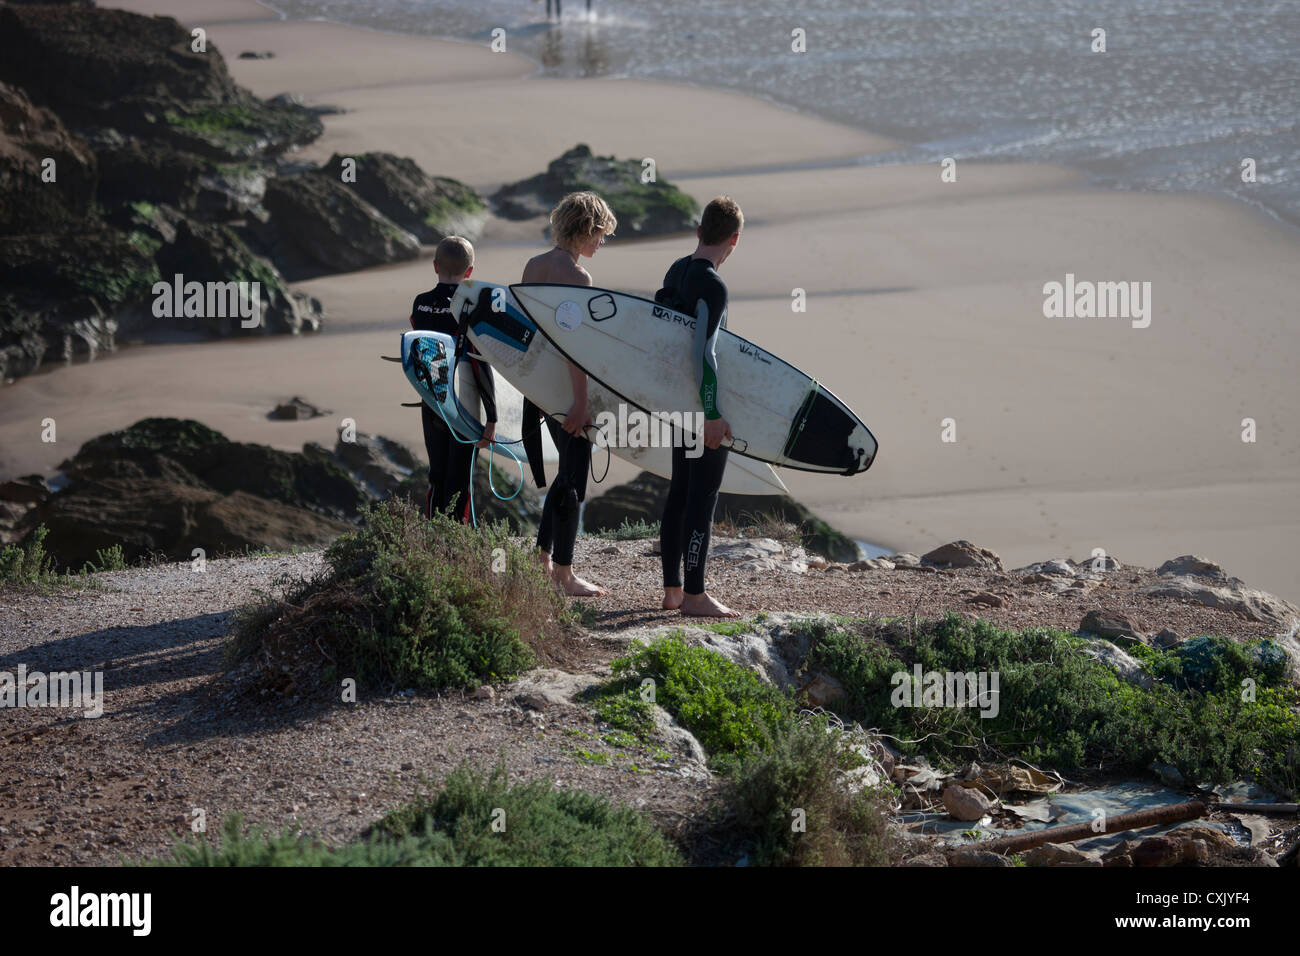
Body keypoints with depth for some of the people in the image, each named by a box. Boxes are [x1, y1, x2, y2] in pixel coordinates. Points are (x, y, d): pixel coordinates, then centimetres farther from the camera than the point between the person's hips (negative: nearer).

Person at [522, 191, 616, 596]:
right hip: (568, 383, -9)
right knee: (574, 477, 0)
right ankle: (564, 575, 5)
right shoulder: (577, 276, -18)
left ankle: (543, 559, 24)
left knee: (568, 469, 21)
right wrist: (582, 402, -23)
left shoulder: (533, 266, 8)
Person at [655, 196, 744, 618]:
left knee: (681, 492, 14)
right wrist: (712, 414, -23)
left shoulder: (677, 271, 8)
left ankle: (672, 589, 19)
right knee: (703, 496, -5)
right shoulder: (713, 287, -19)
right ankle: (694, 595, -3)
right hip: (703, 401, -9)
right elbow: (703, 352, -25)